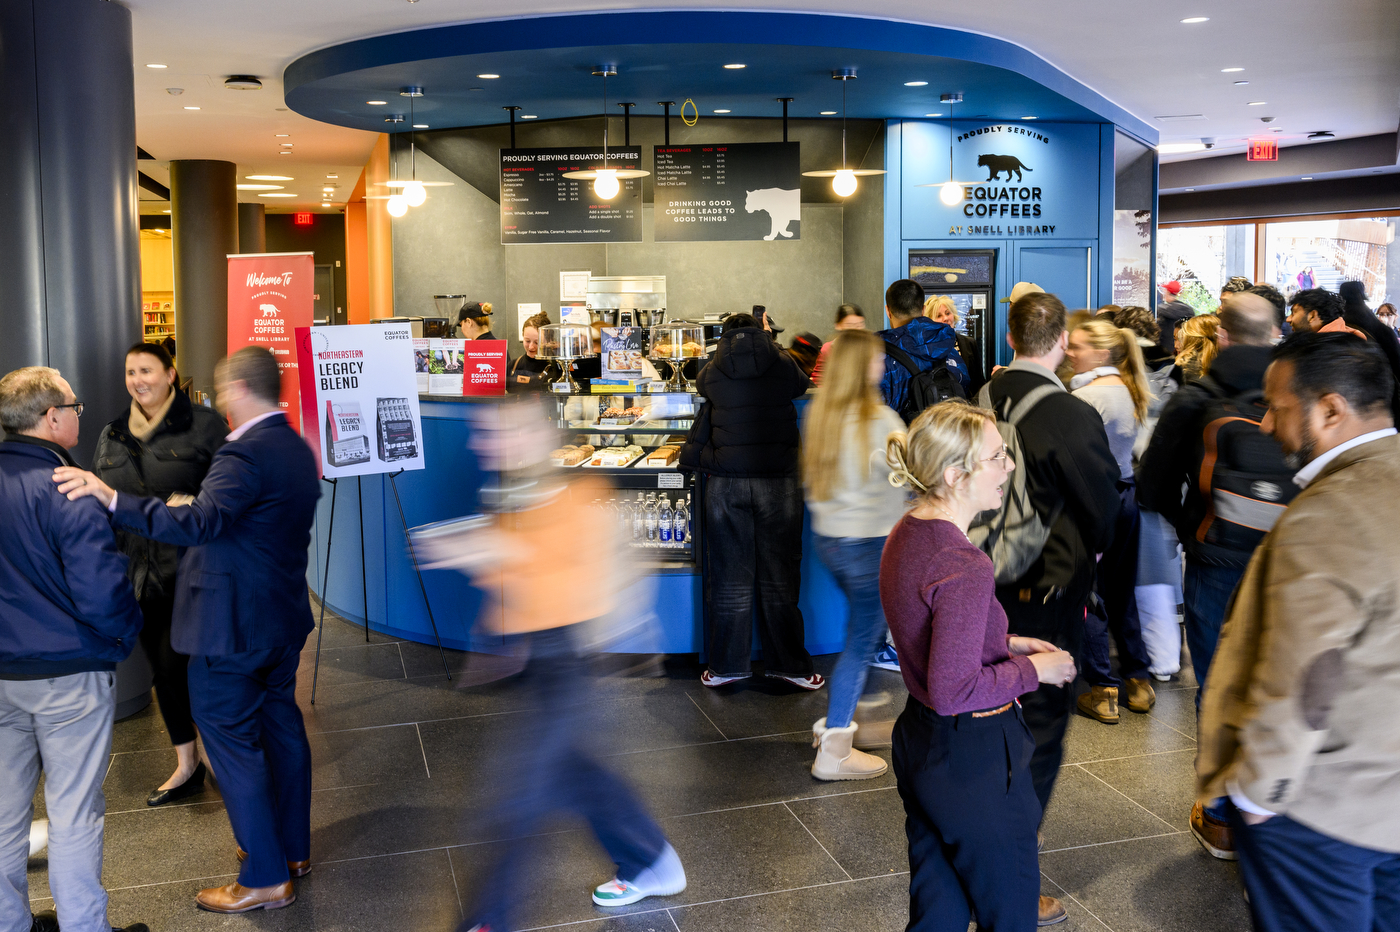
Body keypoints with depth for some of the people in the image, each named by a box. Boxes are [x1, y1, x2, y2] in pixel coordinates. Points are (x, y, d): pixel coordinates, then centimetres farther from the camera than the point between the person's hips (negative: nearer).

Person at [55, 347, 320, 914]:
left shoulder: (245, 453, -23)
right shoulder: (297, 449, 8)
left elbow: (200, 523, -36)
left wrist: (112, 499, -41)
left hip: (231, 629, -9)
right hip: (284, 618, 10)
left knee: (231, 743, 1)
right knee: (281, 724, 18)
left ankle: (266, 879, 8)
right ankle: (293, 848, 31)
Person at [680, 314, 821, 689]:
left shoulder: (713, 372, 4)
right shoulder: (782, 364, 3)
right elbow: (802, 385, 23)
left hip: (725, 483, 1)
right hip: (778, 480, -1)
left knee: (729, 576, 7)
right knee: (778, 574, 6)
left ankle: (726, 664, 16)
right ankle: (787, 662, 16)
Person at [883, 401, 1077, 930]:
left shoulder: (906, 535, 3)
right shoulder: (965, 568, -27)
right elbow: (953, 691, -28)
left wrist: (1005, 644, 11)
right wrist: (1031, 671, -14)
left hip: (919, 742, 9)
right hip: (973, 760, -9)